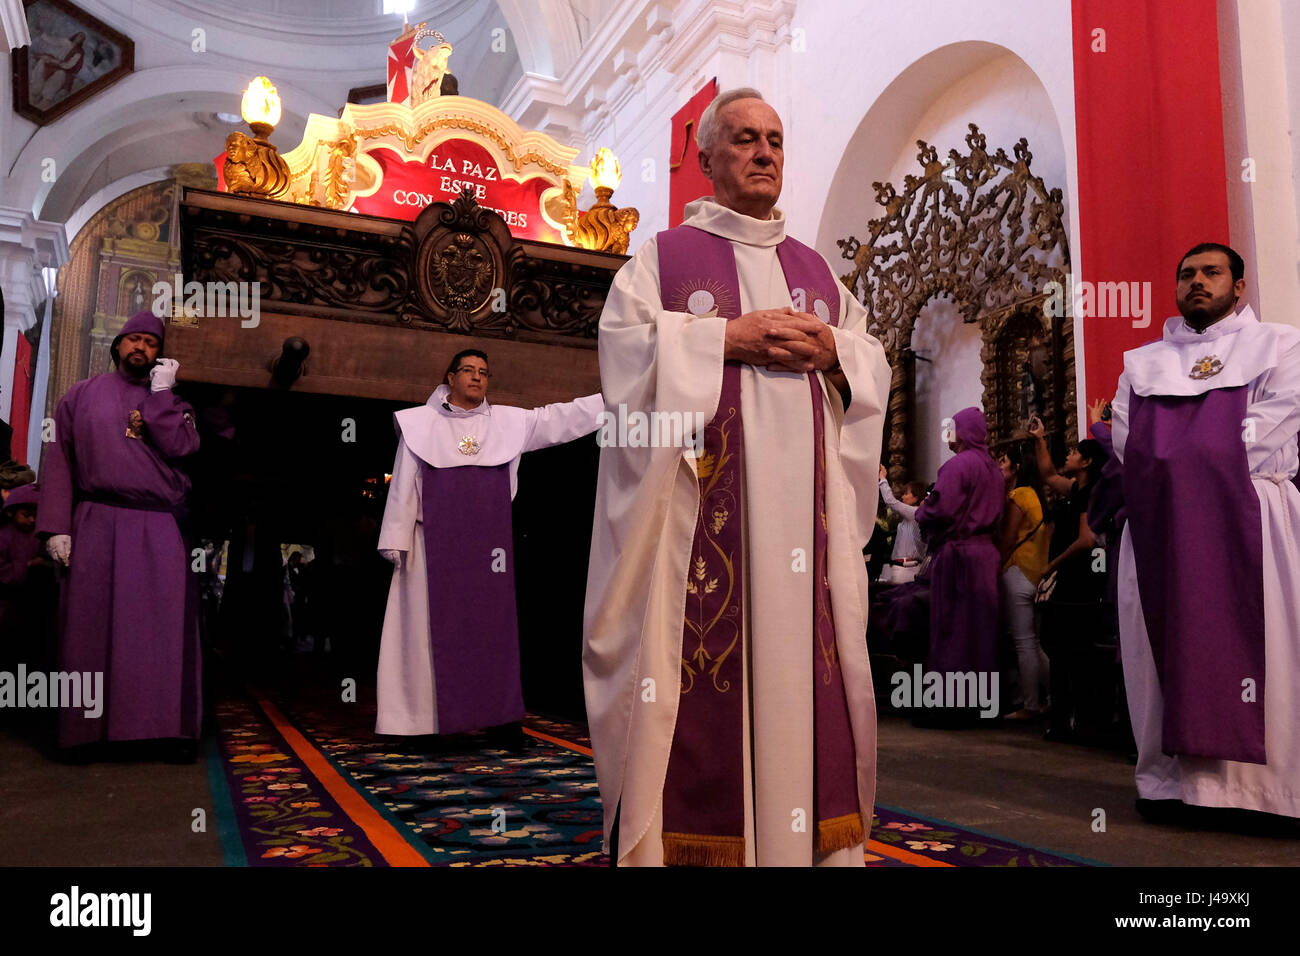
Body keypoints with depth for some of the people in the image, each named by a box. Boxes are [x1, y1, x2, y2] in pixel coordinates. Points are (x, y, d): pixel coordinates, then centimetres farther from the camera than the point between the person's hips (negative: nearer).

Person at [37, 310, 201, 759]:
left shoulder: (171, 401, 15)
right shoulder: (82, 395, 14)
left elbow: (179, 447, -5)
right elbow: (59, 462, 6)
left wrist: (160, 391, -3)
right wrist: (56, 527, -4)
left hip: (159, 528, 0)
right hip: (97, 524, 0)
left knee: (165, 626, -5)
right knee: (91, 625, 0)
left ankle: (174, 727, -3)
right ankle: (85, 729, 6)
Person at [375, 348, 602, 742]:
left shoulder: (509, 422, 12)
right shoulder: (420, 424, 6)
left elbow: (564, 417, 9)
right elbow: (403, 486, 4)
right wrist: (397, 542, -1)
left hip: (489, 543, 2)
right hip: (437, 542, -2)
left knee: (493, 625, 2)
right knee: (438, 625, -2)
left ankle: (500, 715, 7)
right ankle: (430, 718, 3)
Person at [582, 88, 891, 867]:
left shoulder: (816, 269, 21)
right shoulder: (663, 257, 10)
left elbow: (874, 361, 17)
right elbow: (625, 349, -4)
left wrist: (830, 349, -4)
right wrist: (728, 337, -11)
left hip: (801, 508, 4)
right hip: (698, 506, -3)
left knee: (803, 662, 3)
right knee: (696, 661, -7)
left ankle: (813, 837, 14)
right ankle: (688, 836, 4)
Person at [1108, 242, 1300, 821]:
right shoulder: (1142, 362, 21)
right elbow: (1128, 442, 7)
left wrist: (1197, 468, -8)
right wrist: (1186, 473, -7)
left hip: (1247, 519, -2)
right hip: (1161, 525, 3)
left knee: (1251, 640, -8)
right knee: (1167, 643, -2)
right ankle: (1174, 777, 1)